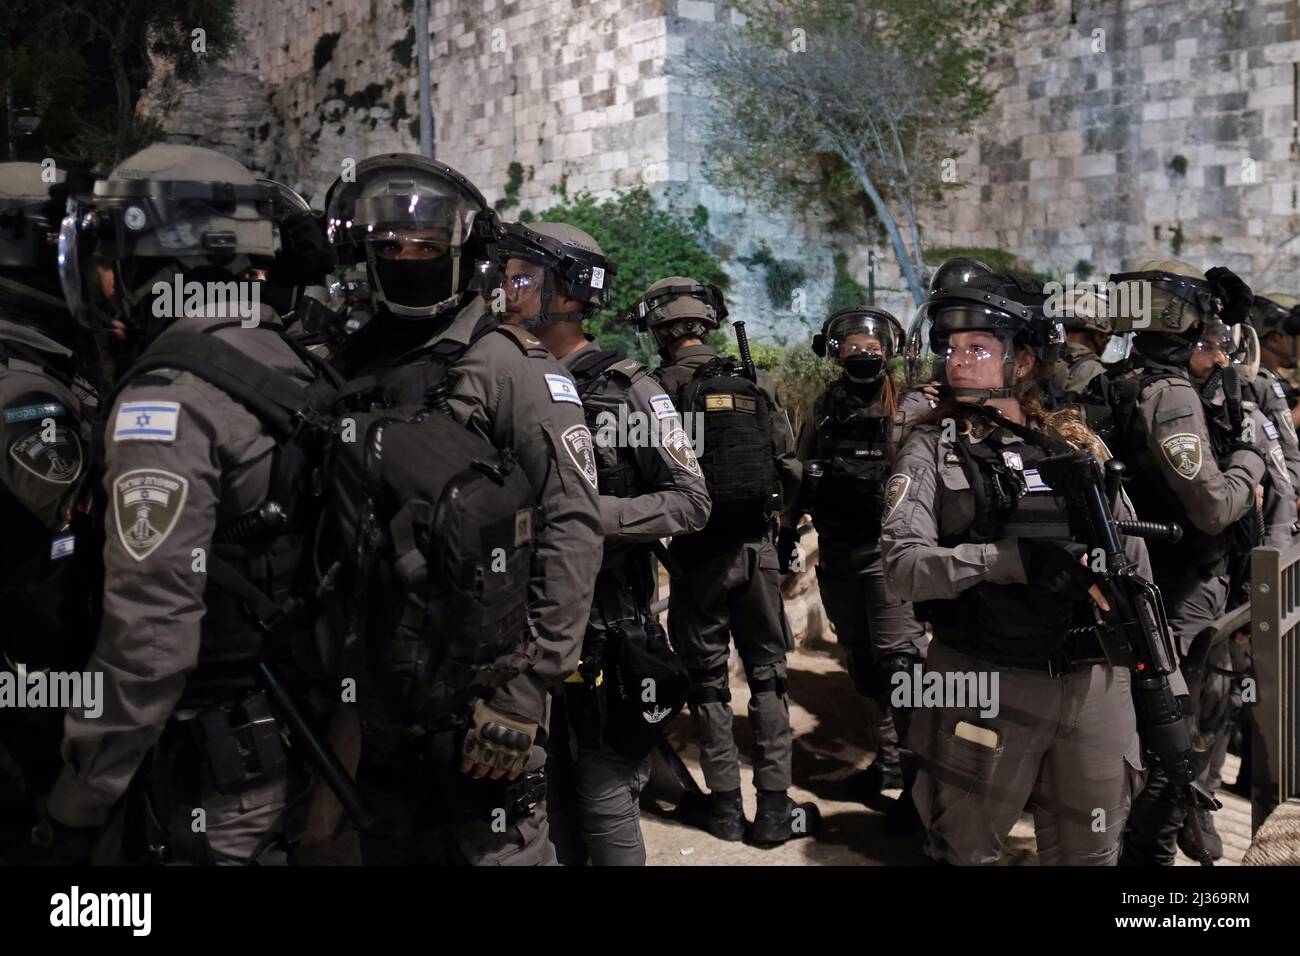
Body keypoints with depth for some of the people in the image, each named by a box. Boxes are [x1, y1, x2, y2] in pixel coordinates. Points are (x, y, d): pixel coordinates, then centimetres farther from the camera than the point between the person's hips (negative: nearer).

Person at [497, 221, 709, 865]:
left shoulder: (627, 391, -9)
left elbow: (691, 502, -11)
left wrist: (595, 514, -21)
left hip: (604, 633, -5)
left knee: (605, 805, 3)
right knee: (546, 794, 17)